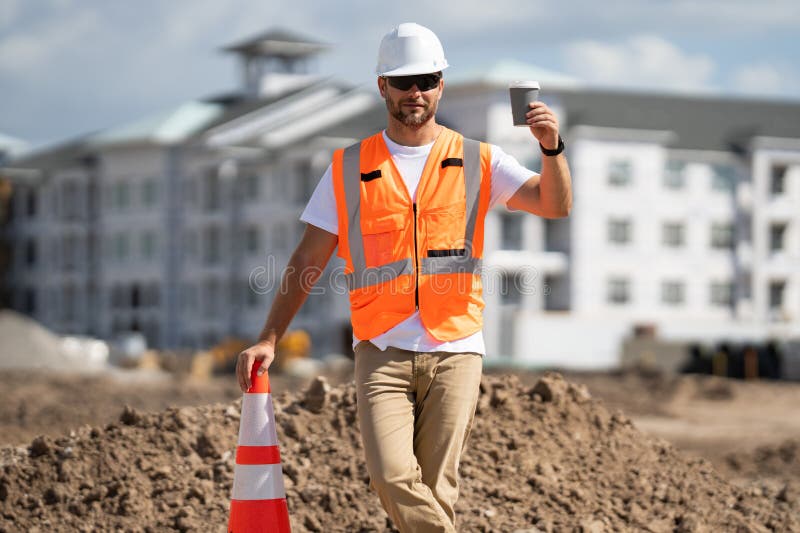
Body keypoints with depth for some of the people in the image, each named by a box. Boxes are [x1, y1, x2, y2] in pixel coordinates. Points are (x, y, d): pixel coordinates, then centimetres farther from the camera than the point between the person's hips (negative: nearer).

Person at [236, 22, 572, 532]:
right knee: (392, 477, -19)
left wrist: (552, 148, -20)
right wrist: (269, 338, 1)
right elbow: (309, 260, 9)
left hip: (455, 351, 0)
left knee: (435, 489, -2)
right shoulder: (350, 168, 9)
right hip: (382, 352, 0)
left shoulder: (478, 161, 8)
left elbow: (556, 204, -2)